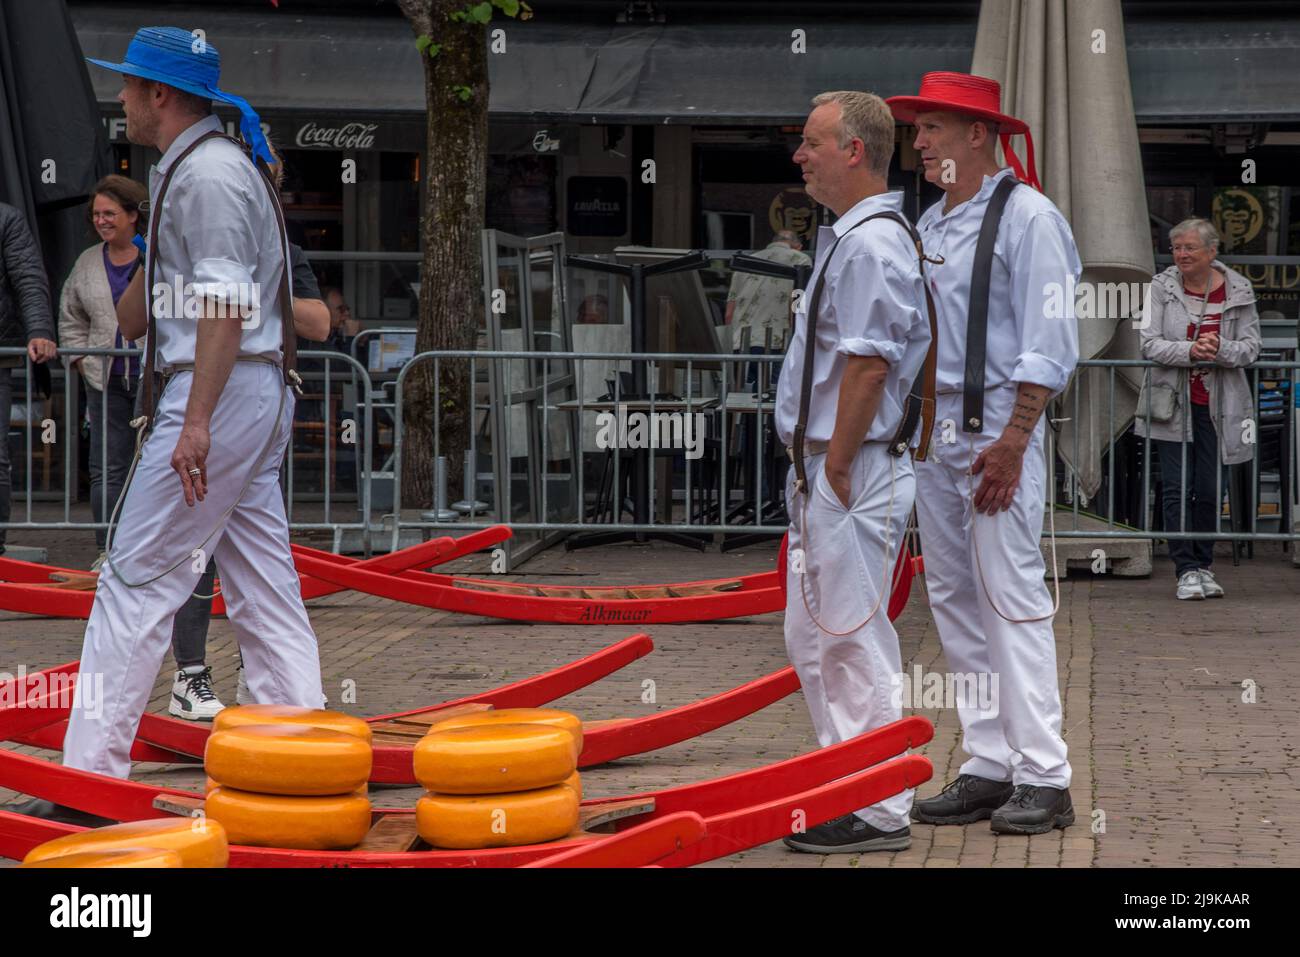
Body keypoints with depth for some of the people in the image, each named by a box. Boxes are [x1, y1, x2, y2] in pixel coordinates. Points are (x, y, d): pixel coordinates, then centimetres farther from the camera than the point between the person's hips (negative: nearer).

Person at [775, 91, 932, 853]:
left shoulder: (873, 244, -17)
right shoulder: (852, 238, 16)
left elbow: (868, 366, -22)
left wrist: (836, 468, -18)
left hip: (855, 475, -11)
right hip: (825, 474, 11)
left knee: (856, 641, -6)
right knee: (812, 638, 17)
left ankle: (879, 813, 0)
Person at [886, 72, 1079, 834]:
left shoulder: (1027, 216, -8)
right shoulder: (928, 225, 15)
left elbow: (1049, 345, -13)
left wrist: (1011, 442, -19)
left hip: (995, 431, -8)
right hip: (931, 428, 8)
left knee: (1012, 600, -9)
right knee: (954, 600, 8)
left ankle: (1044, 777, -7)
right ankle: (989, 768, 14)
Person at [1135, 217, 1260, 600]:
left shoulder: (1238, 291, 1)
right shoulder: (1162, 287, 0)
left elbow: (1251, 347, 0)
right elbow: (1149, 343, -6)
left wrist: (1220, 349, -20)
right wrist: (1189, 351, -22)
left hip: (1219, 406, 1)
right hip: (1174, 403, -1)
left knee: (1211, 491, 4)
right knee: (1177, 489, -6)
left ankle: (1203, 565, 18)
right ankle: (1187, 570, -3)